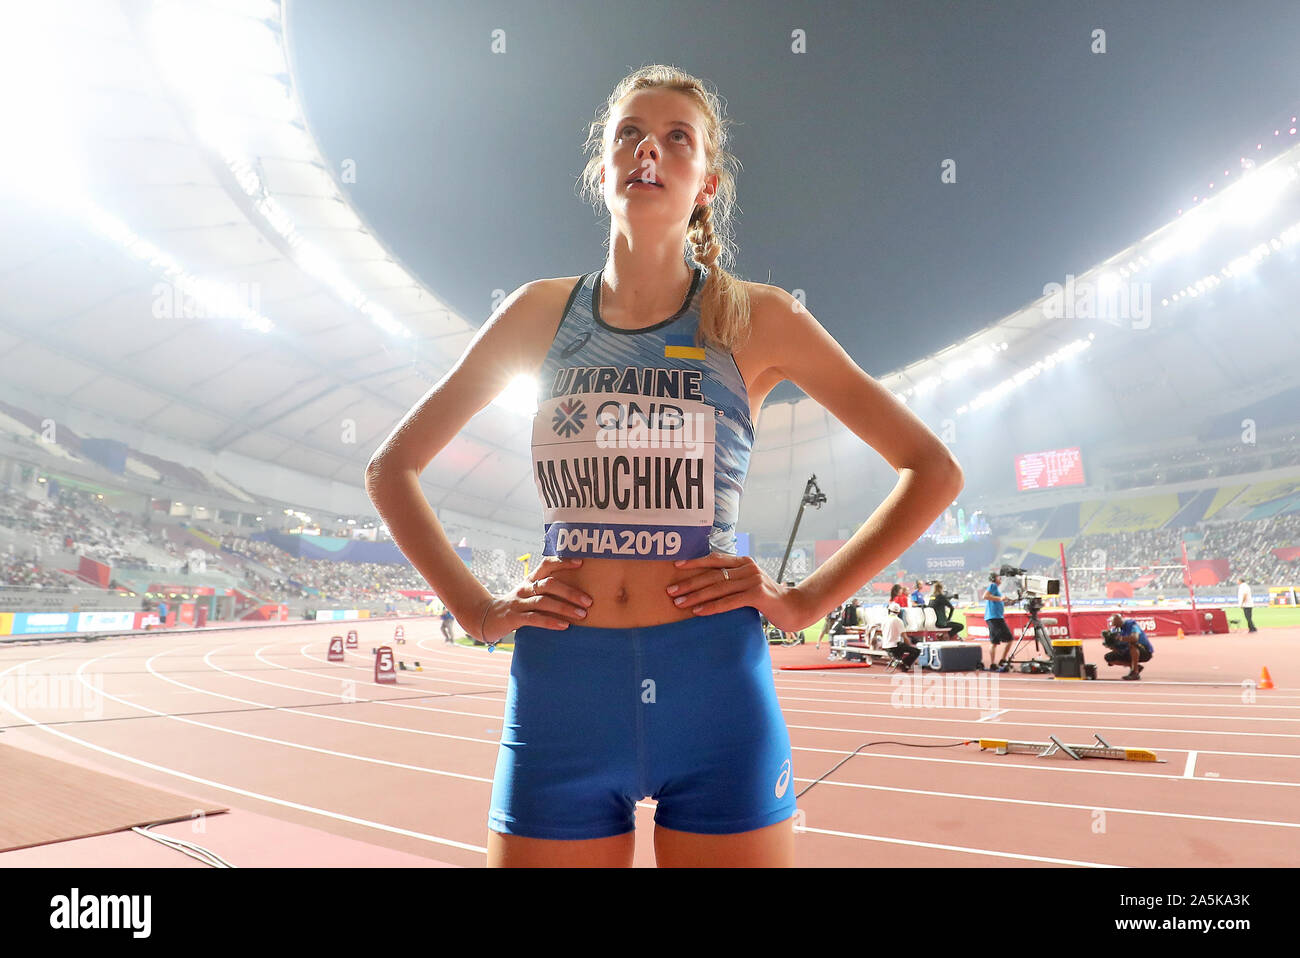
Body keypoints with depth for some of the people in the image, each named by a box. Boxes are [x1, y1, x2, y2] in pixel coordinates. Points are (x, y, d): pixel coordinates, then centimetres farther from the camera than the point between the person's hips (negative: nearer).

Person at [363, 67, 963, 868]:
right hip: (559, 690, 2)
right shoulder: (542, 312, 7)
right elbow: (392, 469, 13)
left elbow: (933, 471, 4)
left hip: (714, 684, -1)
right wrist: (479, 611, 2)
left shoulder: (756, 319, 2)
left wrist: (807, 601, -4)